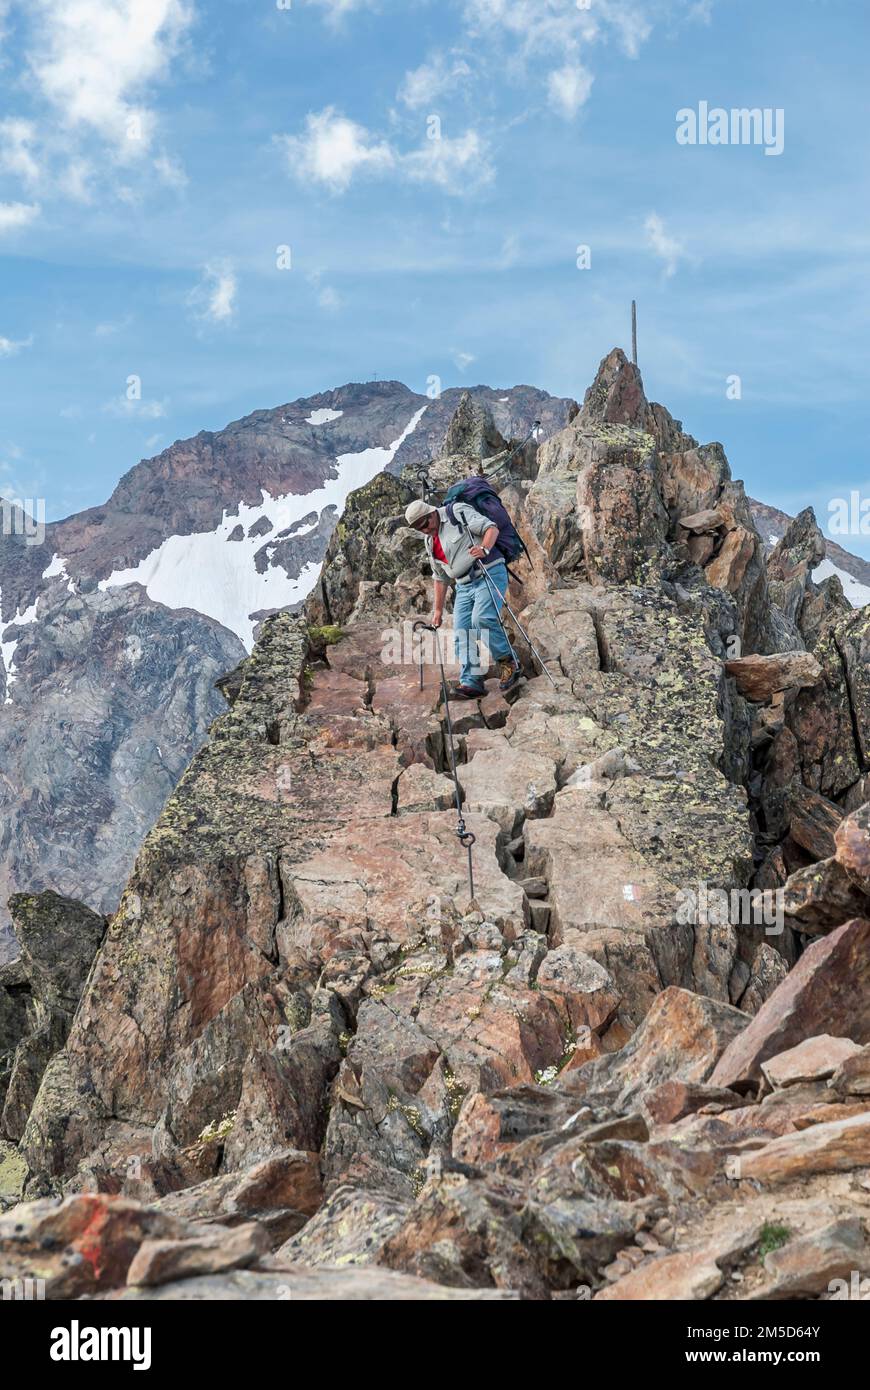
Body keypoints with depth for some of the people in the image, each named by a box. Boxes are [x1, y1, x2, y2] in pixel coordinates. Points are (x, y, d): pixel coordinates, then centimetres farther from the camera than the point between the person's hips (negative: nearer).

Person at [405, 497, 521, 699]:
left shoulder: (458, 513, -5)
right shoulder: (430, 542, 17)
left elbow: (491, 528, -11)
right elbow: (440, 577, 24)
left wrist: (484, 549, -30)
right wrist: (438, 610, 21)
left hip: (489, 574, -8)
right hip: (464, 585, 8)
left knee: (482, 619, -26)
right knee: (462, 632, -4)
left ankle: (509, 663, -9)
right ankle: (471, 683, -5)